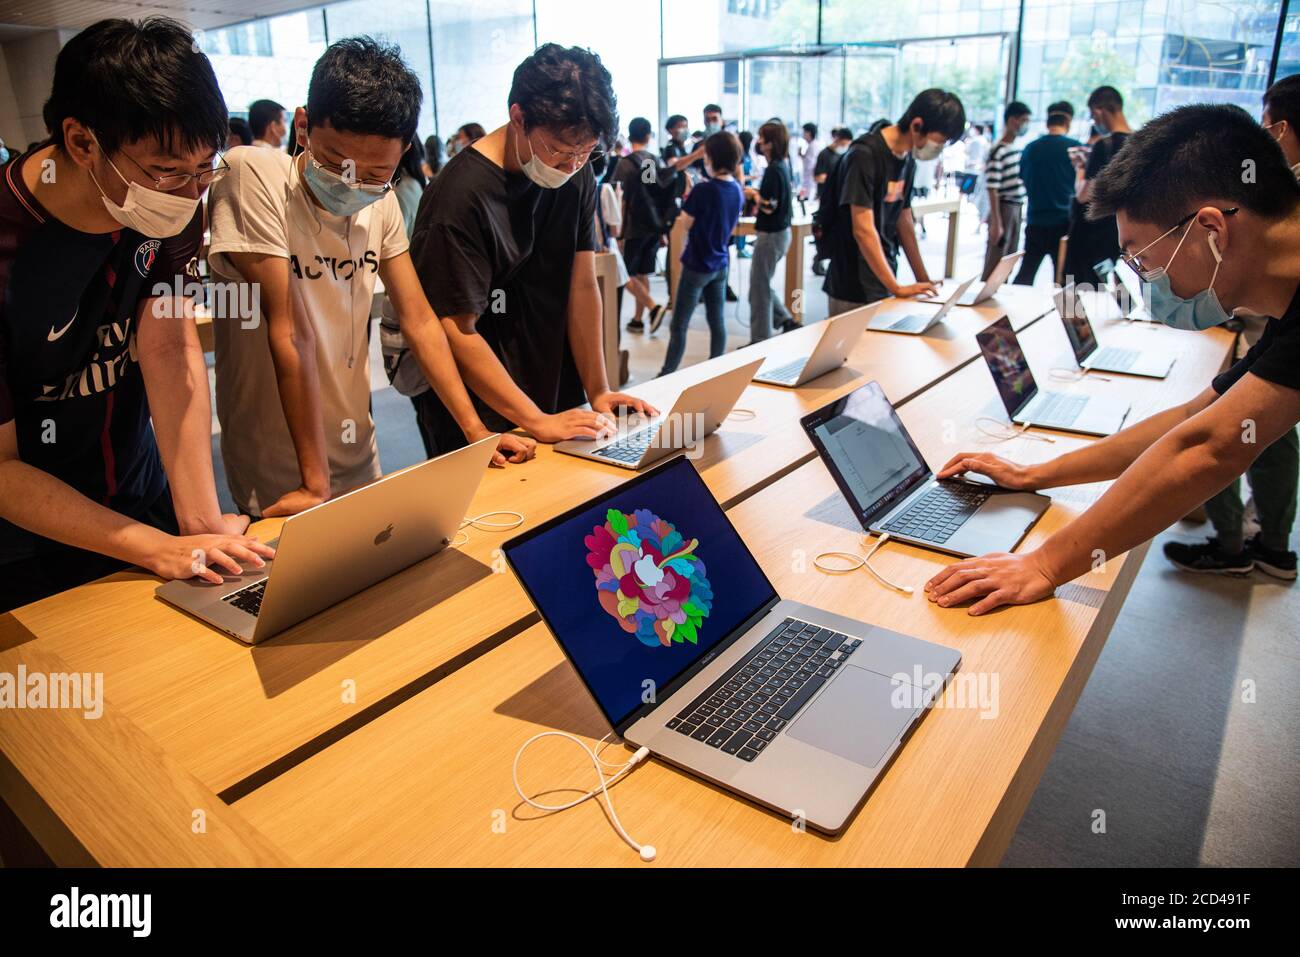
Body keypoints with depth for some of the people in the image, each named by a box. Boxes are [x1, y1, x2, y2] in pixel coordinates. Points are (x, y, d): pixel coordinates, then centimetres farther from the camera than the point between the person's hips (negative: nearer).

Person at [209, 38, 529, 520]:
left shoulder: (382, 203, -3)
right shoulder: (255, 176, -19)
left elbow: (419, 320, 1)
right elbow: (289, 336, -23)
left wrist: (476, 431, -4)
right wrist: (315, 483, -22)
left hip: (357, 452, 5)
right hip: (278, 476, -5)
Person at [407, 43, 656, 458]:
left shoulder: (576, 174, 0)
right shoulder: (460, 198, -21)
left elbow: (582, 287, 0)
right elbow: (457, 331, -21)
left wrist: (598, 391, -7)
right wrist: (537, 422, -23)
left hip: (558, 400, 6)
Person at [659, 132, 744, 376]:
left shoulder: (703, 190, -20)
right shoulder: (737, 190, 2)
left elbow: (687, 223, -9)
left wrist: (688, 196, 3)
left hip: (697, 265, -7)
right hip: (720, 264, 7)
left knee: (679, 325, 0)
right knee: (717, 321, 12)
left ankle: (667, 374, 6)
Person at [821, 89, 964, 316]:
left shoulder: (909, 160, 9)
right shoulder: (865, 155, -16)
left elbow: (904, 223, 15)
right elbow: (863, 230, -21)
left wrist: (924, 280, 10)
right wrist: (897, 288, -21)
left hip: (886, 280, 8)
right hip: (854, 291, -8)